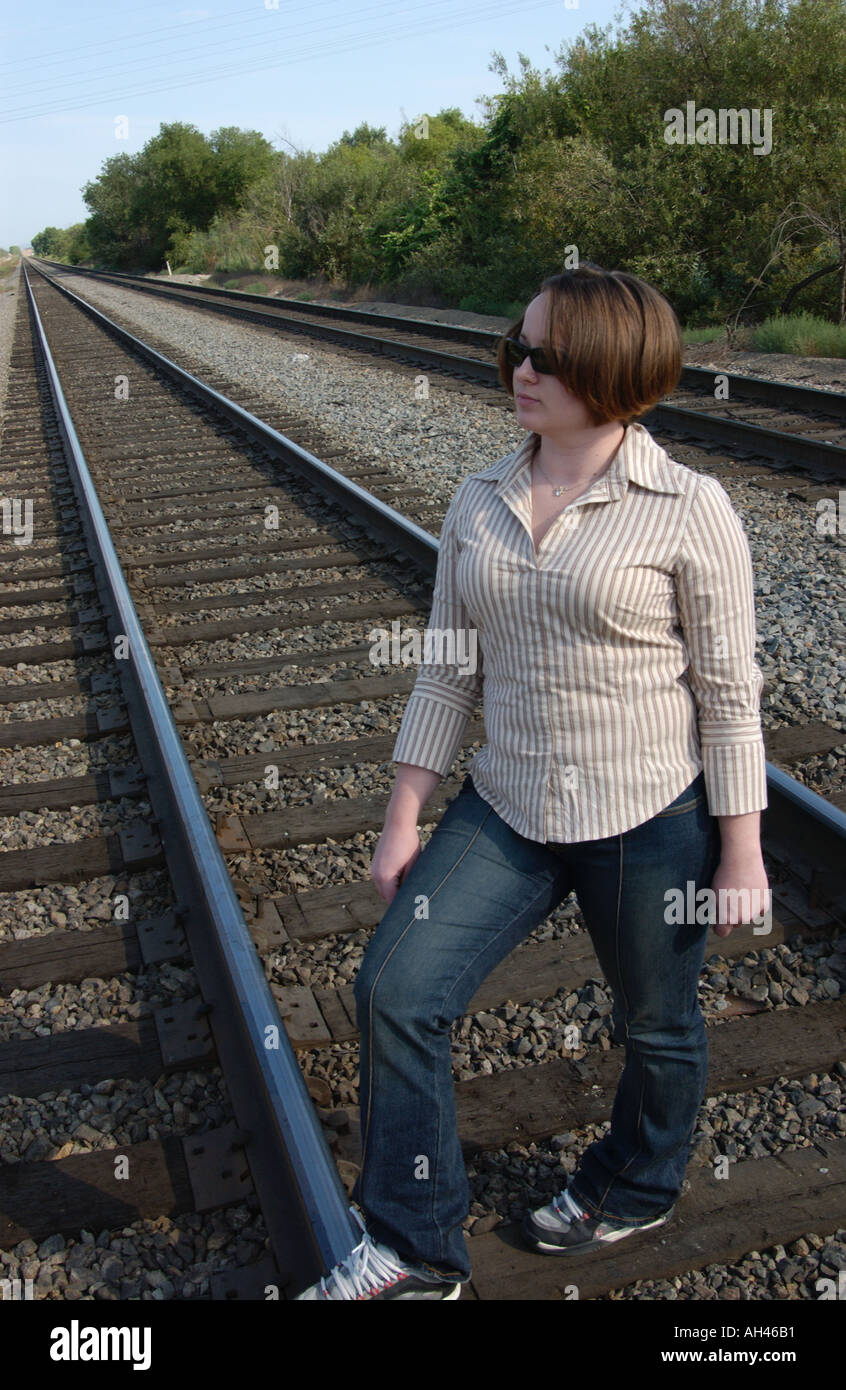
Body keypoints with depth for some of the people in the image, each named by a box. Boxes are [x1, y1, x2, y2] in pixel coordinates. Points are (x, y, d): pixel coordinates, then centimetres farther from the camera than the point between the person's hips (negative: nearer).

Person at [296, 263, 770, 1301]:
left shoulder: (690, 510, -13)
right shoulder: (479, 504, 2)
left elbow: (730, 693, -9)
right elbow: (447, 671, 5)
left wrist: (741, 855, -7)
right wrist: (403, 820, 3)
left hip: (651, 821, -4)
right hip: (508, 810, 4)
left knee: (656, 1026, 16)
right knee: (395, 991, -4)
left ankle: (636, 1188, 48)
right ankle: (413, 1249, 15)